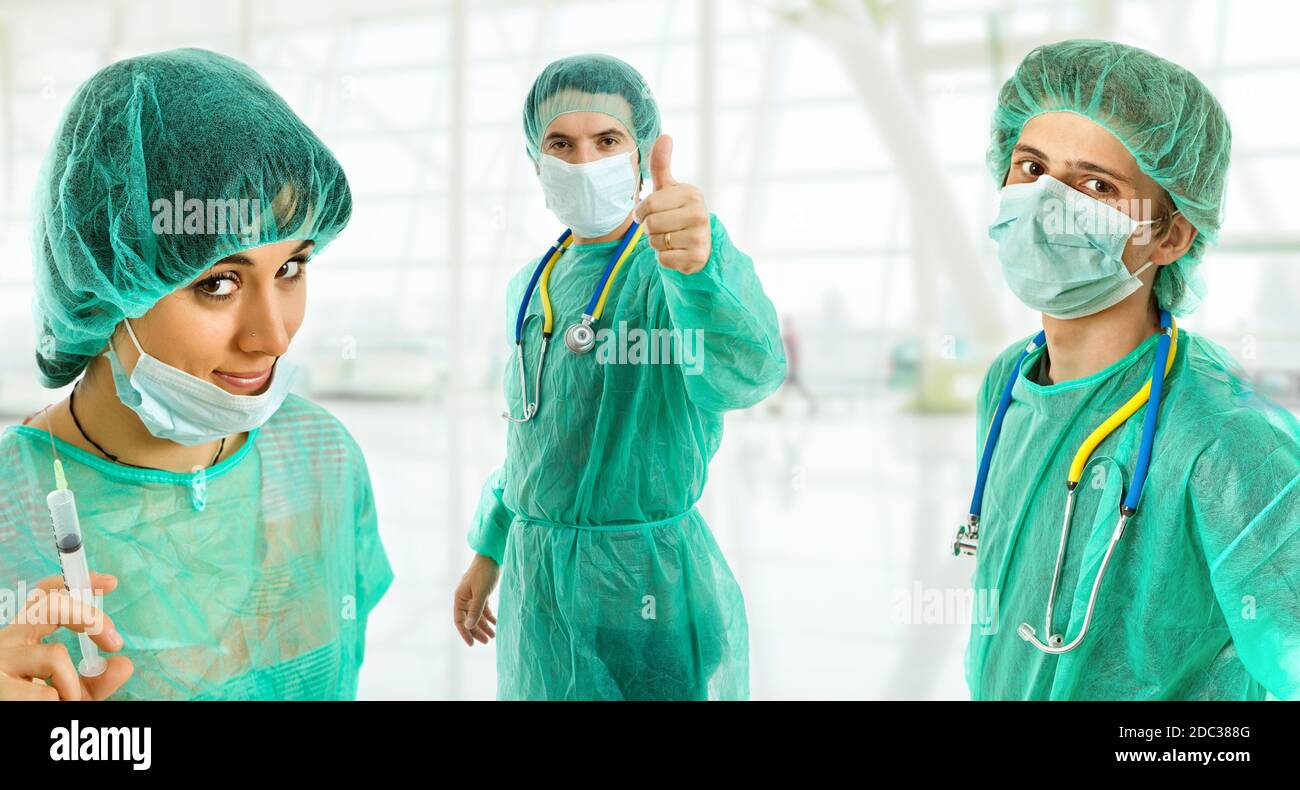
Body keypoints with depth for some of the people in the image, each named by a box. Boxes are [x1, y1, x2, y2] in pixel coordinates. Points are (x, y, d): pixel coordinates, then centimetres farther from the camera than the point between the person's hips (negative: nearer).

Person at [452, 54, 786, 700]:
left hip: (652, 597, -5)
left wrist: (697, 270, -55)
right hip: (534, 586, 6)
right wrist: (489, 549, 20)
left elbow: (743, 369, -37)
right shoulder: (529, 288, 6)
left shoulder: (679, 274, -14)